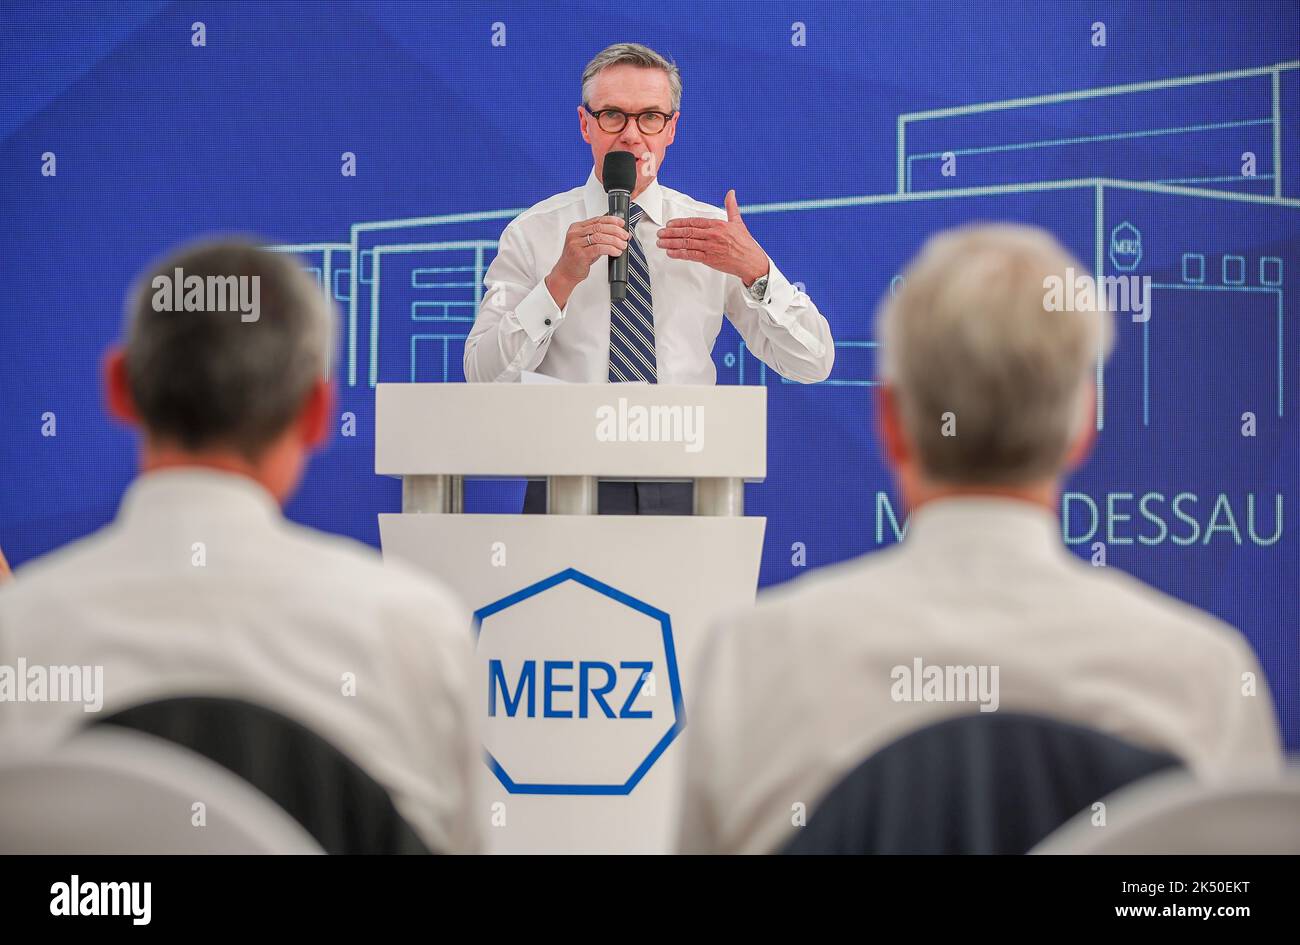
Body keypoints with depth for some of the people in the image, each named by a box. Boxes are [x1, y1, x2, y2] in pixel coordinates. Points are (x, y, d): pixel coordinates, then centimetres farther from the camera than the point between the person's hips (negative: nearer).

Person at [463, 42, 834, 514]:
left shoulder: (716, 232, 9)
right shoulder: (532, 234, 5)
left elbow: (813, 365, 4)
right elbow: (483, 378, -5)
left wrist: (756, 271, -12)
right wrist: (560, 281, -17)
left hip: (686, 491, 2)